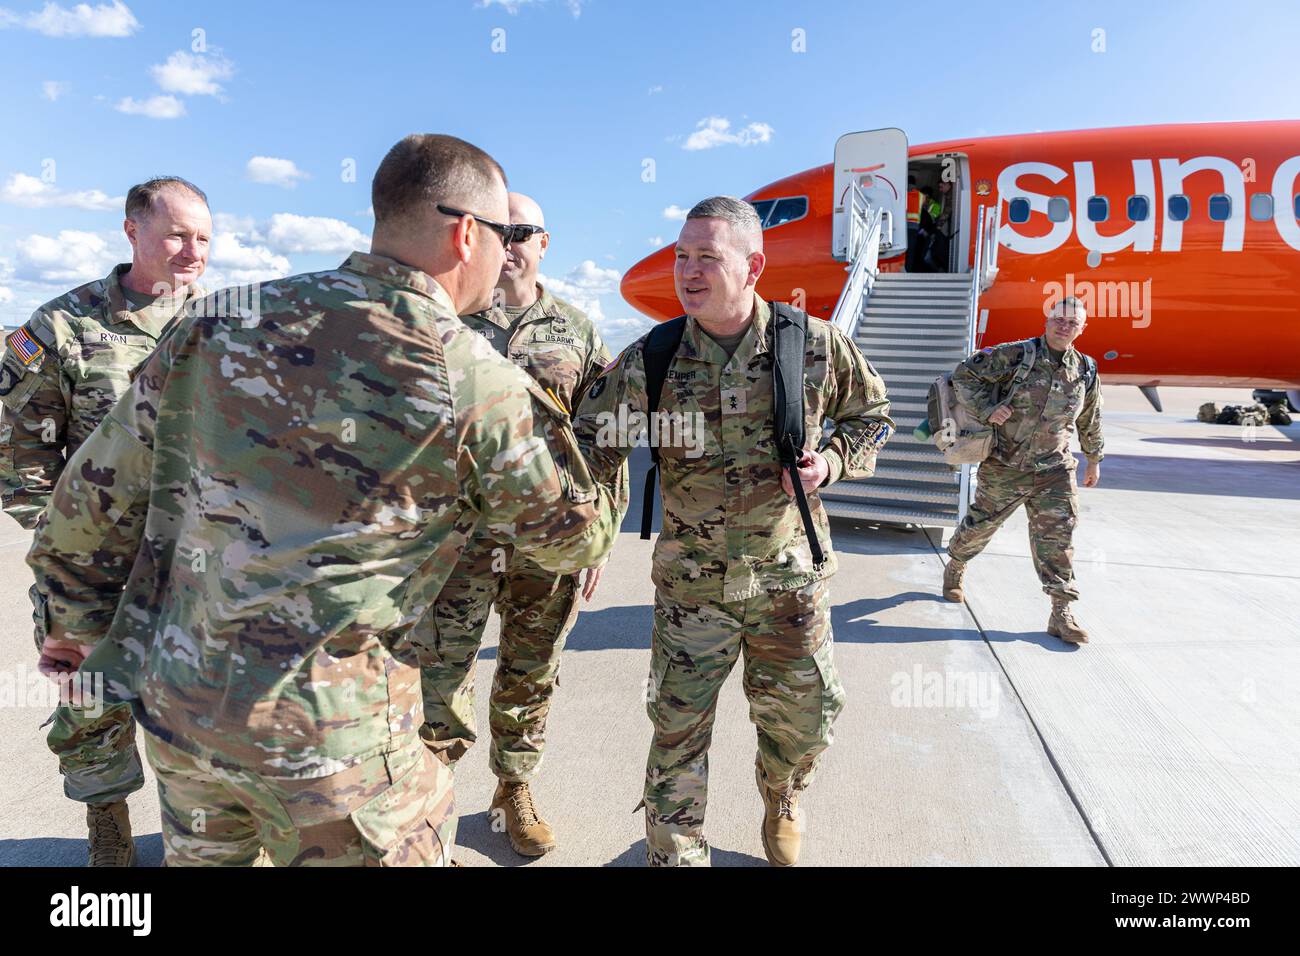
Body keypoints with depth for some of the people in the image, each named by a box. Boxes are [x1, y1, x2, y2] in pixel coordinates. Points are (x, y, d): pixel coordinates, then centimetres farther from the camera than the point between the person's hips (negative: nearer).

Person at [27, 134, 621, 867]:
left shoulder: (225, 321, 0)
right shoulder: (478, 383, -15)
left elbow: (99, 487, 7)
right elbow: (578, 538, -1)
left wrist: (83, 621, 22)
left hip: (173, 693, 6)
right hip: (327, 726, -6)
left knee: (203, 851, 29)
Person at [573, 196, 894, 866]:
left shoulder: (816, 346, -7)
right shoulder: (649, 361, -8)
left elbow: (872, 416, 8)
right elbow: (592, 443, -7)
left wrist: (833, 461, -10)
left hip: (789, 576, 1)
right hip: (691, 583, -1)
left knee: (802, 717, 17)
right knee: (678, 732, 4)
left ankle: (781, 809, 51)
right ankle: (674, 854, 28)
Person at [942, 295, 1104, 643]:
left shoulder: (1086, 370, 5)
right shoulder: (1016, 355, -11)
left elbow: (1090, 420, 19)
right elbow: (963, 375, -10)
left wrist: (1094, 459, 25)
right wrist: (987, 410, -20)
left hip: (1054, 470, 4)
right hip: (1004, 467, -3)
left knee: (1057, 535, -2)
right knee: (981, 524, 10)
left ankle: (1061, 614, 2)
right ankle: (955, 568, 39)